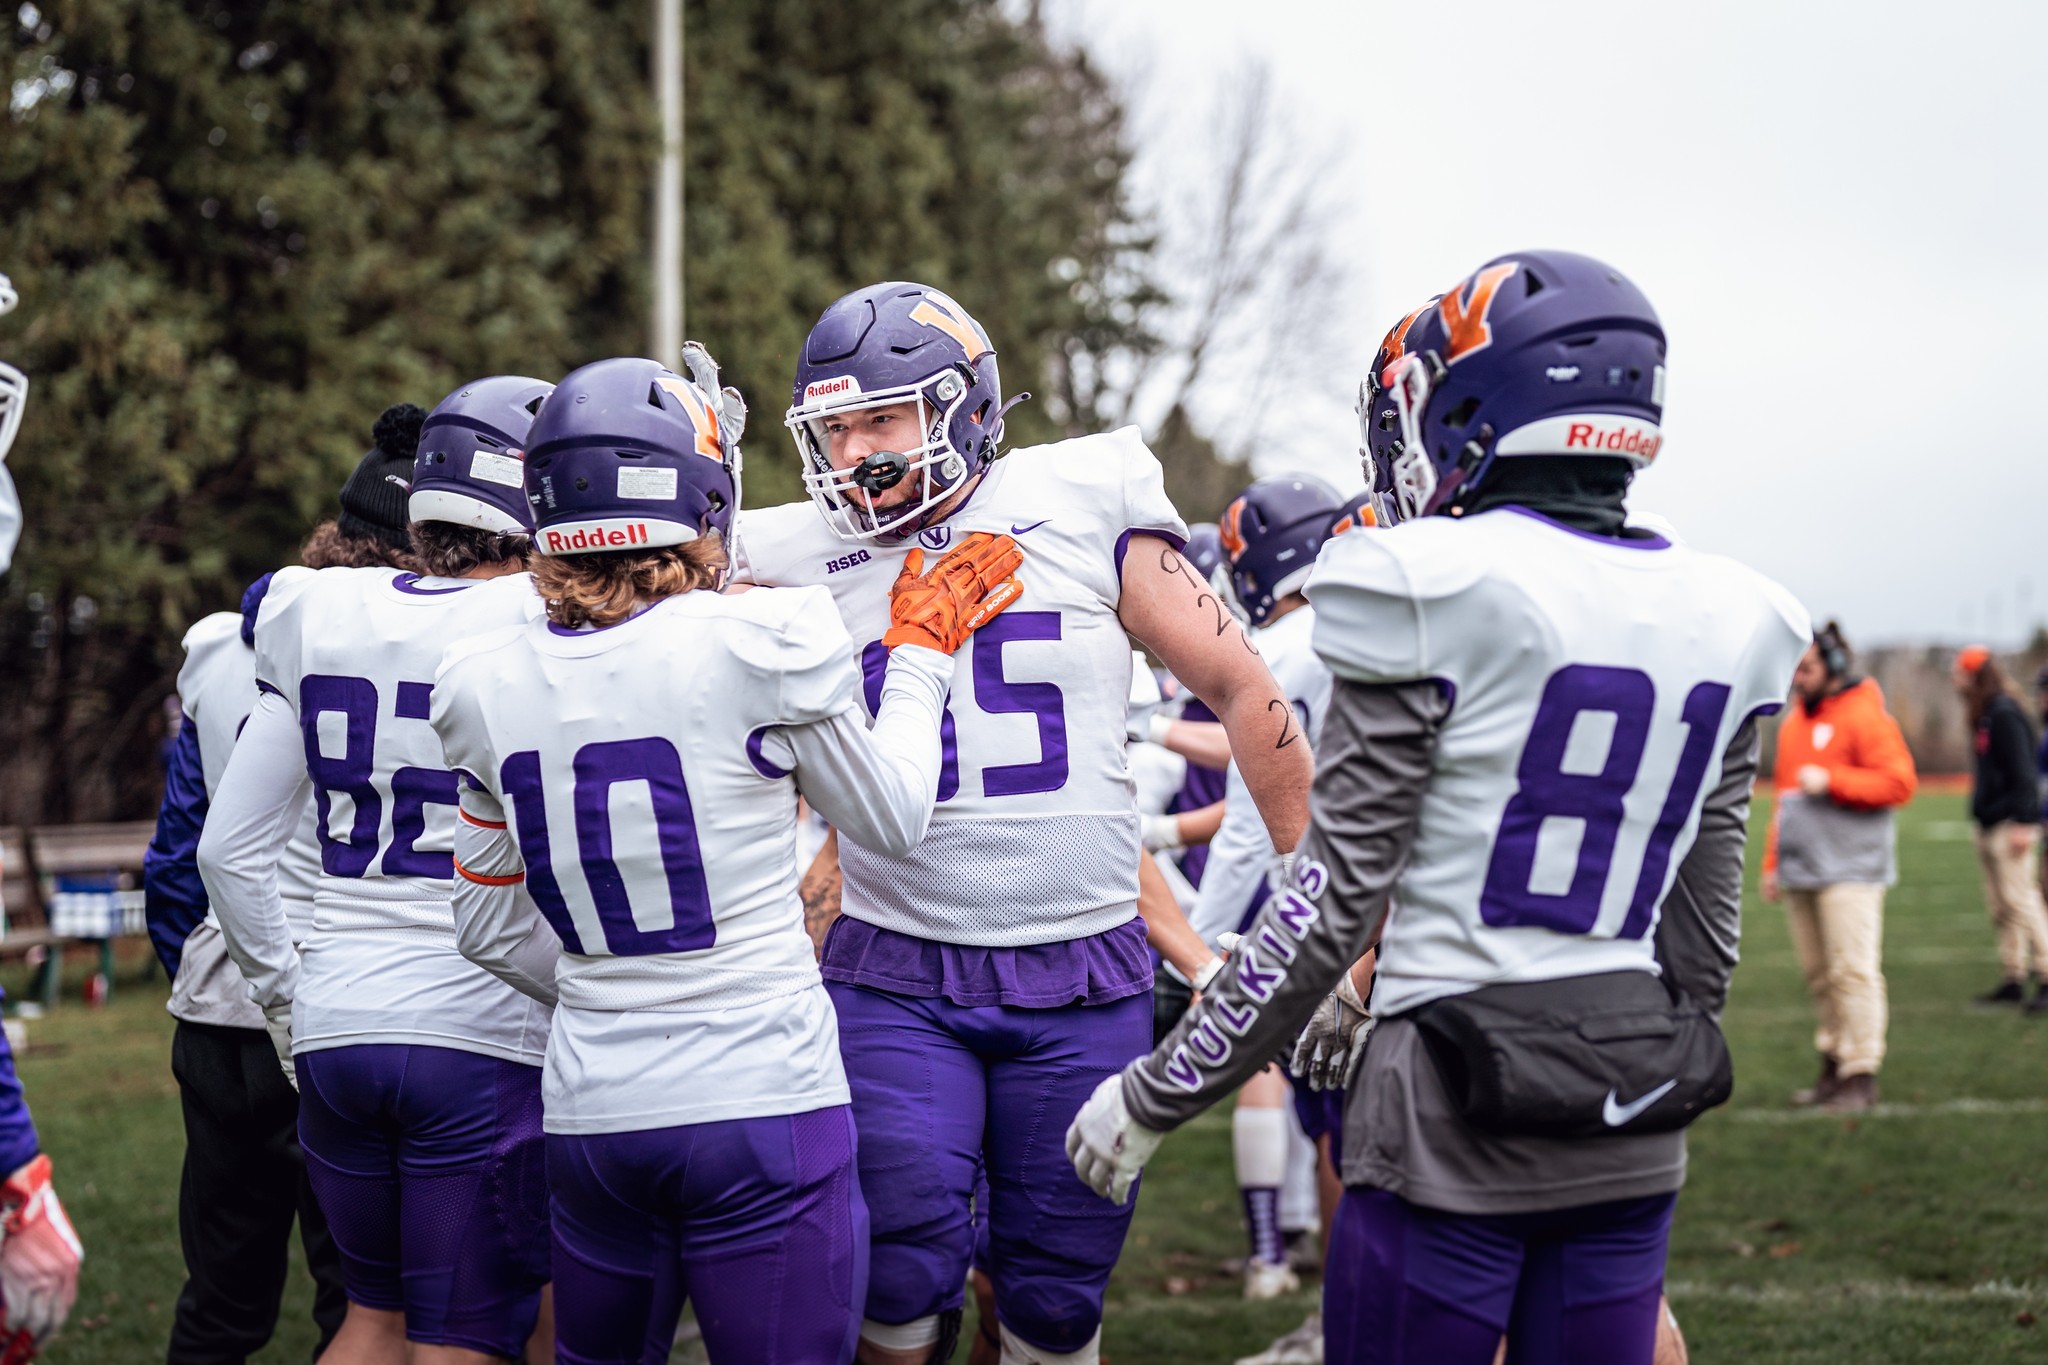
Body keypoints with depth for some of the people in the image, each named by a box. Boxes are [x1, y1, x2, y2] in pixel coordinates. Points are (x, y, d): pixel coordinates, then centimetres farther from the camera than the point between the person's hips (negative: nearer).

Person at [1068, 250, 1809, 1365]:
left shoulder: (1432, 598, -12)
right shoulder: (1725, 624, 6)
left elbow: (1329, 905, -12)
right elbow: (1704, 936, 12)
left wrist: (1150, 1100, -3)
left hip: (1453, 1112, -5)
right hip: (1630, 1138, 6)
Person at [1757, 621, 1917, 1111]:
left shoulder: (1864, 716, -6)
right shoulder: (1794, 722, 18)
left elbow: (1899, 782, -13)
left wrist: (1830, 780, -17)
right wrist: (1773, 860, 20)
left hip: (1849, 870, -7)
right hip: (1800, 870, 7)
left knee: (1853, 970, -10)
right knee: (1818, 974, 7)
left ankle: (1861, 1075, -8)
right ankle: (1833, 1066, 13)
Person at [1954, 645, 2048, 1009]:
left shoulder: (2005, 715, -13)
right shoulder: (1985, 716, 16)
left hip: (2011, 825, -10)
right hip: (1989, 825, 10)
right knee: (2000, 907, 10)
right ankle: (2013, 980, 14)